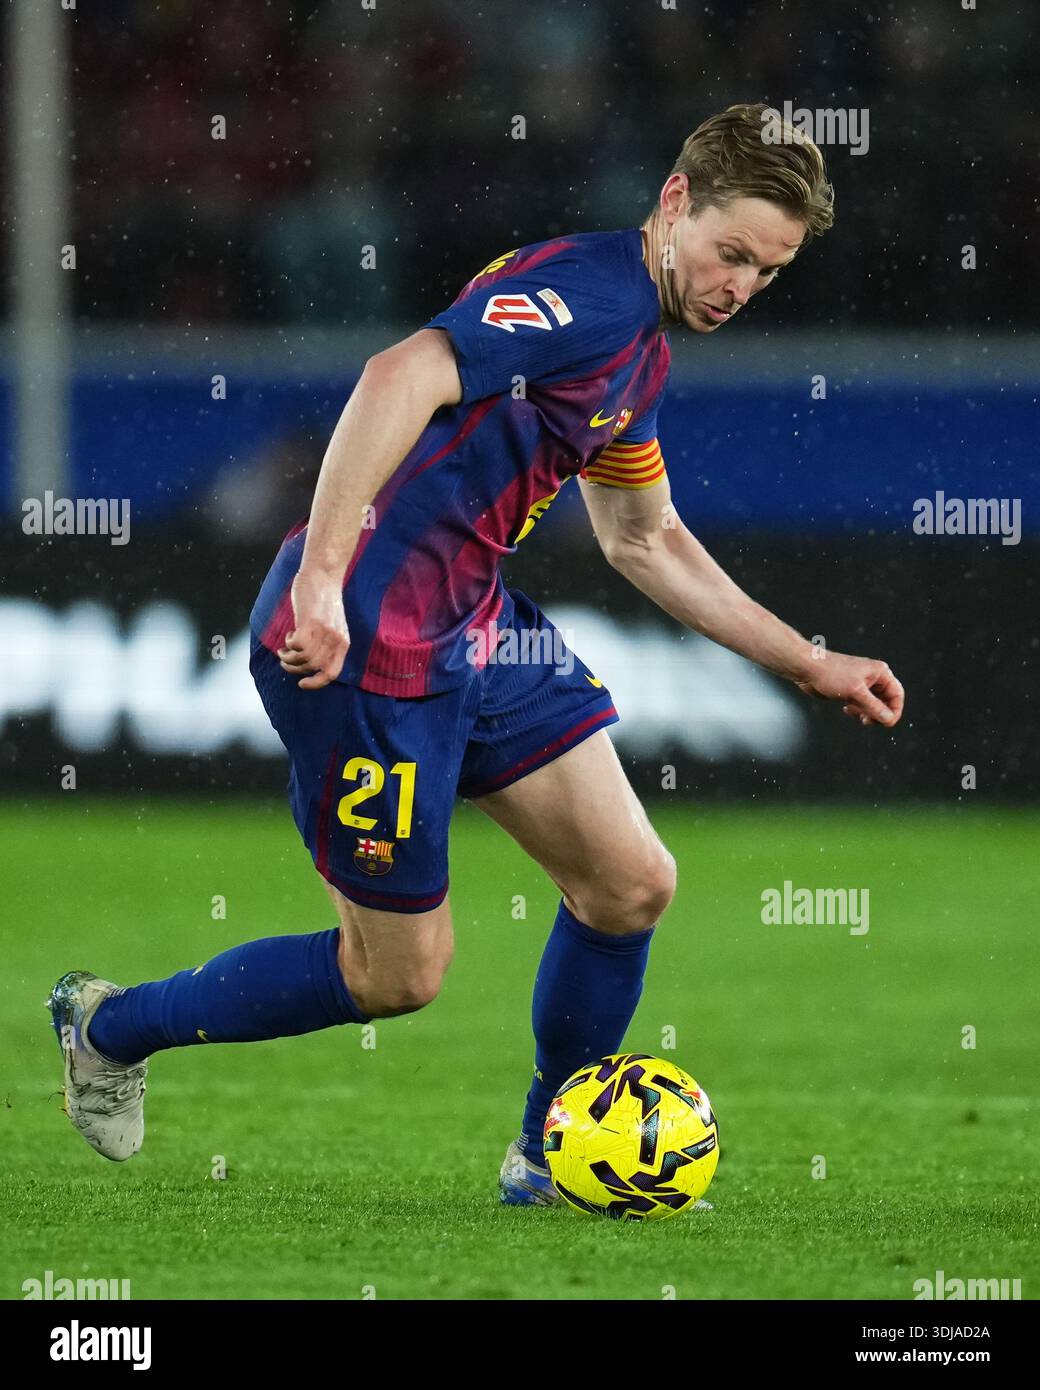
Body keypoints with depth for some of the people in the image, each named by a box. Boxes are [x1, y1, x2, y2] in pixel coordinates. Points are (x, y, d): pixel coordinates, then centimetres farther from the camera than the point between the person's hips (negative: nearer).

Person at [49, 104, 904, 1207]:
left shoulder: (640, 348, 14)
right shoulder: (587, 291, -18)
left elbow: (643, 542, 29)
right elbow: (401, 379, -32)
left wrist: (808, 666, 28)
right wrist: (320, 575, -39)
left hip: (472, 622, 9)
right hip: (366, 639, -9)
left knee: (631, 884, 5)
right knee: (398, 975, 1)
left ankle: (551, 1156, 25)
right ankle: (113, 1024, 22)